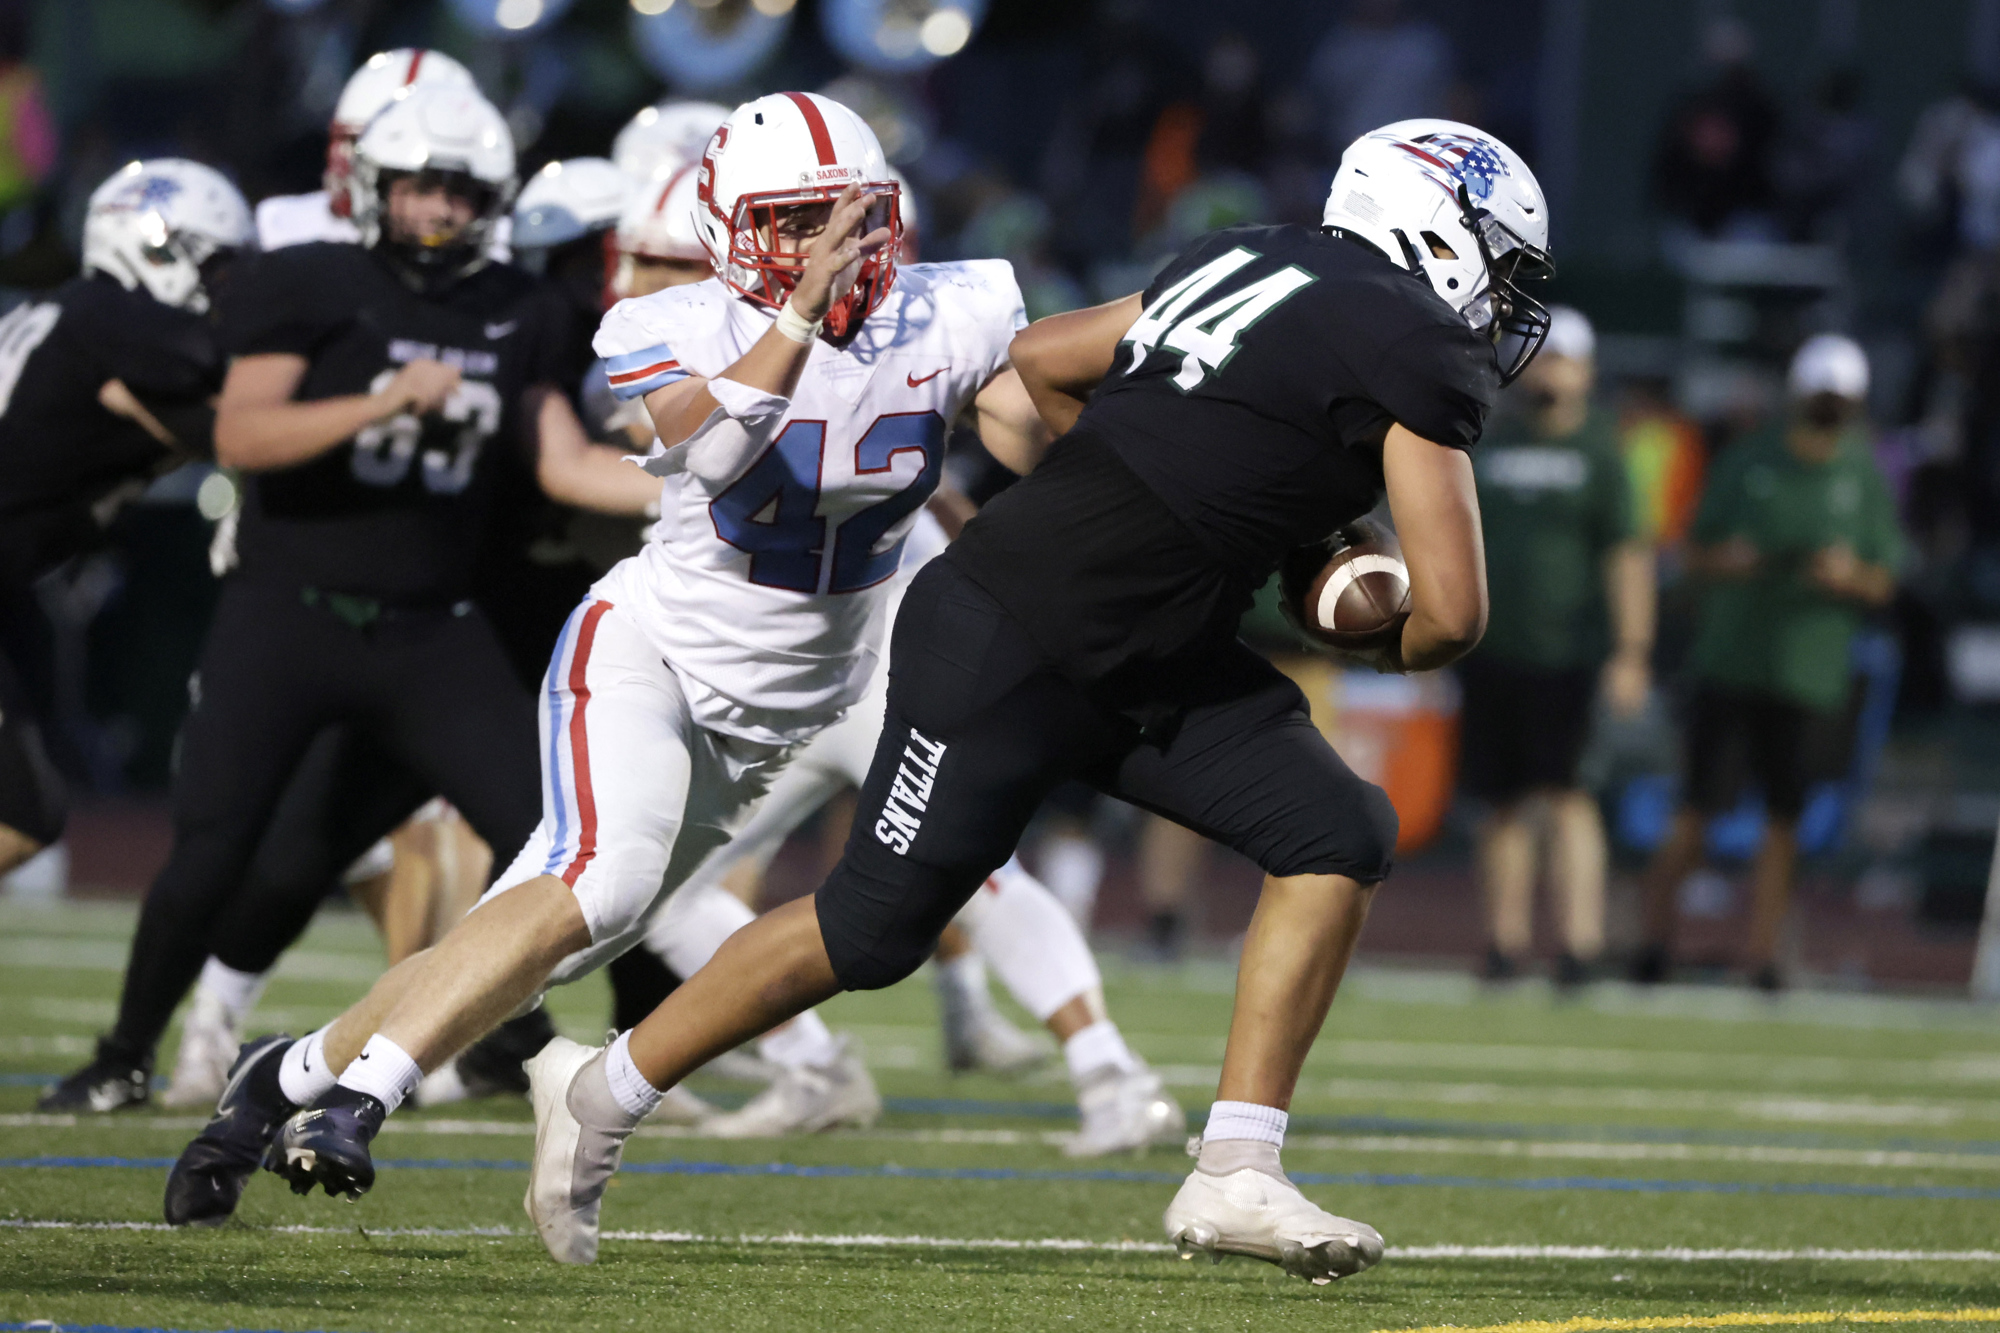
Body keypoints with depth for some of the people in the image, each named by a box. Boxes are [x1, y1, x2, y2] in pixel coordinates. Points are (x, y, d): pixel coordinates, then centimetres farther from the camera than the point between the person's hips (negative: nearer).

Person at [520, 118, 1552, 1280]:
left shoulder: (1254, 263, 11)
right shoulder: (1420, 353, -14)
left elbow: (1044, 358, 20)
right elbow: (1452, 612, -16)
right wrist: (1398, 650, 6)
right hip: (1008, 647, -9)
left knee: (1341, 835, -1)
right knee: (874, 931, 1)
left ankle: (1236, 1179, -2)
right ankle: (604, 1092, 21)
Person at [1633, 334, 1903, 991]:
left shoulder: (1867, 479, 7)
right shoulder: (1745, 464, 6)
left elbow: (1883, 584, 8)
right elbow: (1697, 554, 10)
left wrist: (1851, 575, -14)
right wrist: (1722, 560, -12)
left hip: (1812, 672, 1)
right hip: (1729, 660, -1)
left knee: (1784, 816, -1)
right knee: (1698, 807, -4)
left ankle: (1761, 949, 6)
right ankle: (1656, 933, 6)